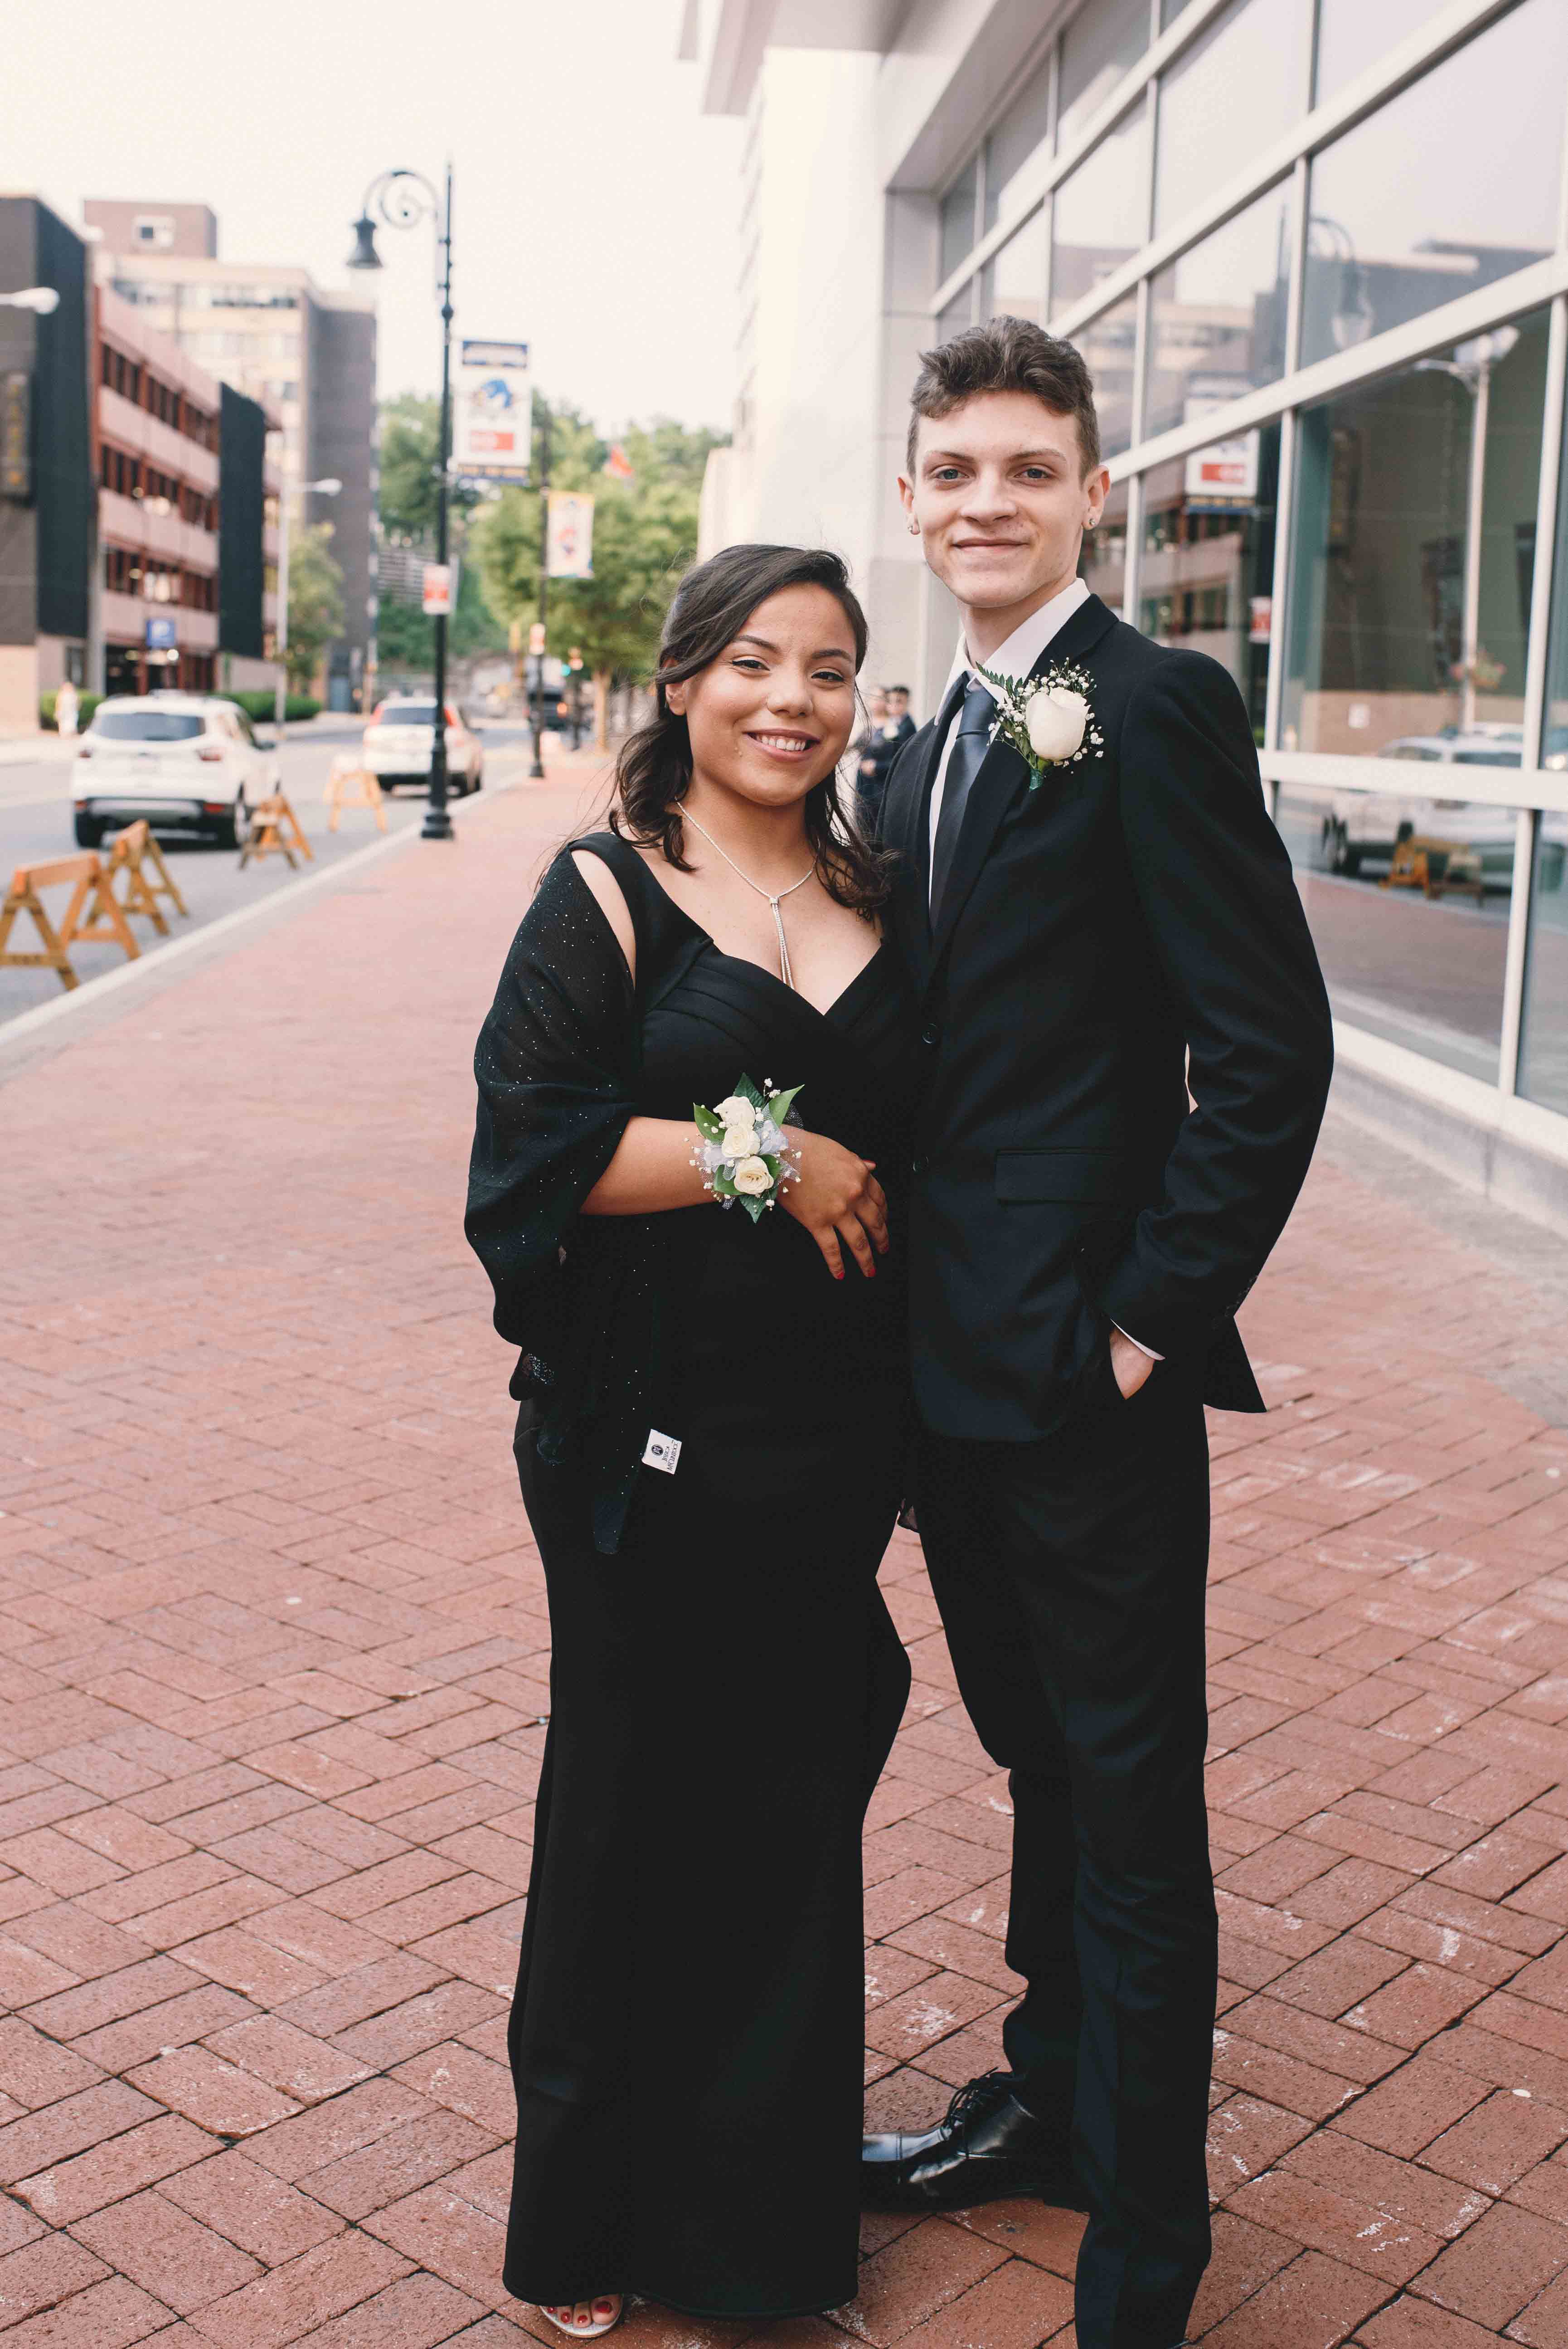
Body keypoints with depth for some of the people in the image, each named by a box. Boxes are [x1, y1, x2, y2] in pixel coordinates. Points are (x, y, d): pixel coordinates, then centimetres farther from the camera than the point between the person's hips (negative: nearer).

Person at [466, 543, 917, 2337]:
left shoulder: (874, 903, 10)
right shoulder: (607, 896, -5)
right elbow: (532, 1146, -14)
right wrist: (762, 1153, -16)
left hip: (836, 1434, 5)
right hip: (661, 1439, -4)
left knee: (796, 1800, 14)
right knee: (646, 1805, 8)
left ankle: (766, 2204, 35)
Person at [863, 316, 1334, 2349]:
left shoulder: (1155, 708, -12)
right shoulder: (932, 749, 14)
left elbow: (1272, 1042, -18)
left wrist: (1152, 1316, -17)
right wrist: (912, 1316, 12)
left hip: (1089, 1375, -8)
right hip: (955, 1366, 8)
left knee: (1132, 1813, 3)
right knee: (1042, 1766, 22)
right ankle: (1048, 2101, 41)